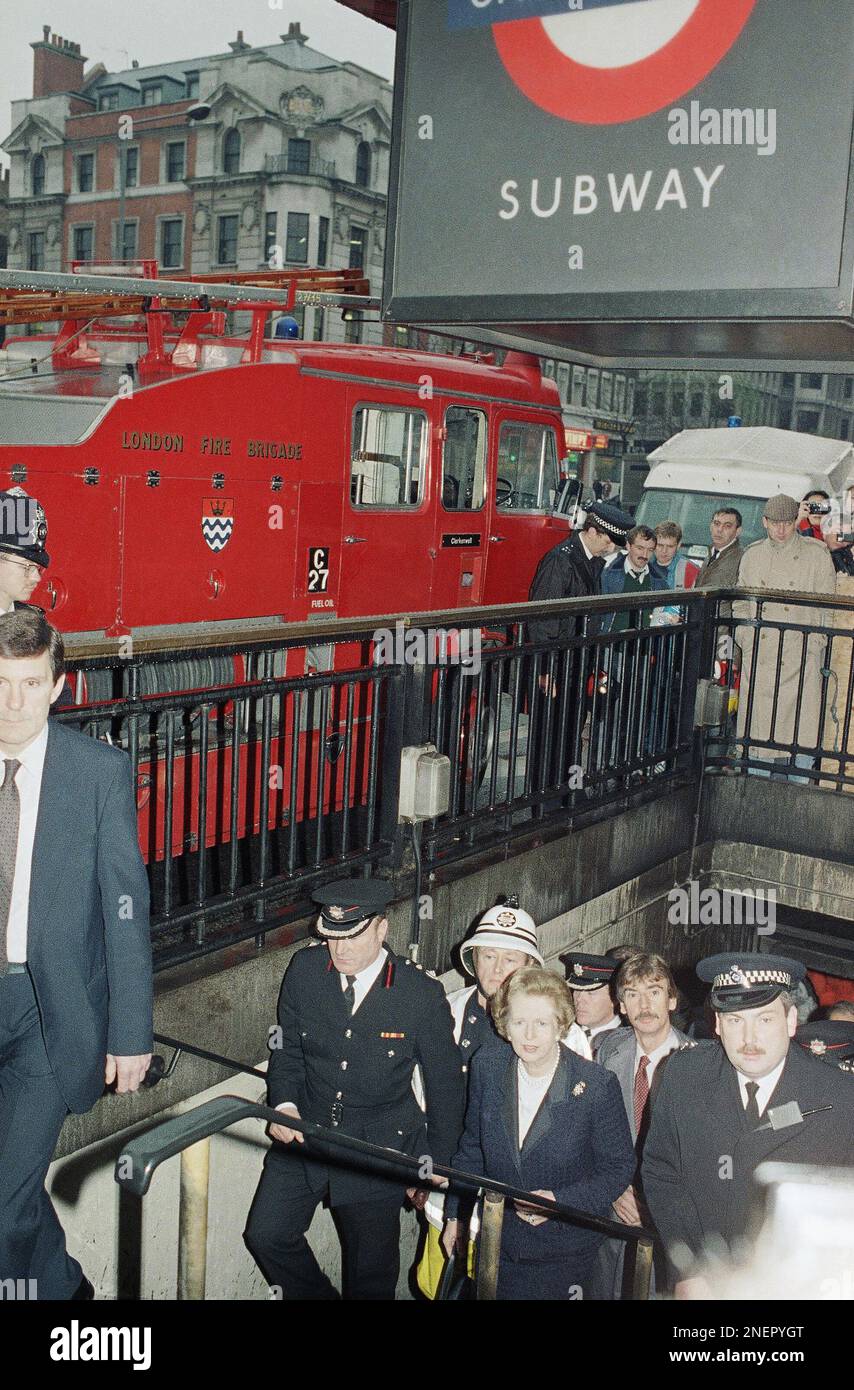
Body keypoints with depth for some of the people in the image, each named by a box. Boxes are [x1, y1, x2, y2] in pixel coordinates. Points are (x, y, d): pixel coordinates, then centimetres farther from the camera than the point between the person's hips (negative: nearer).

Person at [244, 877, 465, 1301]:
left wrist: (434, 1169, 1)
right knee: (266, 1234, 0)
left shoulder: (423, 995, -17)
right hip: (305, 1134, 3)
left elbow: (445, 1087, -5)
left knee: (371, 1274, 7)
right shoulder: (305, 969, -8)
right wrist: (285, 1104, -10)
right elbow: (287, 1047, 7)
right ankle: (317, 1295, 26)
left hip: (379, 1146, -3)